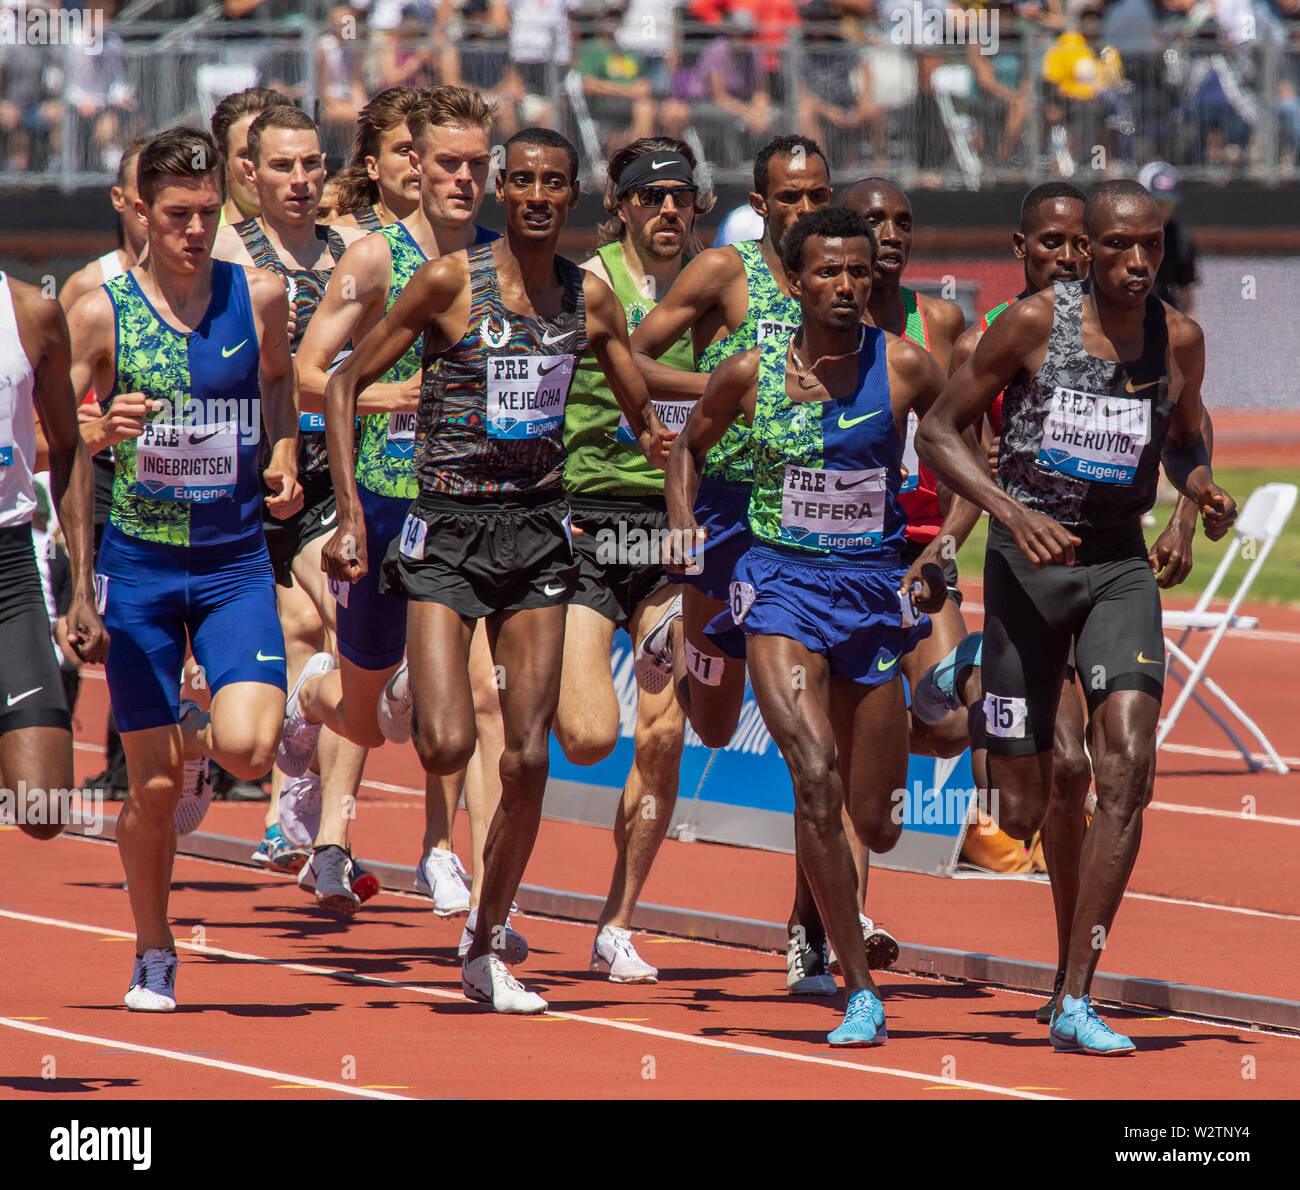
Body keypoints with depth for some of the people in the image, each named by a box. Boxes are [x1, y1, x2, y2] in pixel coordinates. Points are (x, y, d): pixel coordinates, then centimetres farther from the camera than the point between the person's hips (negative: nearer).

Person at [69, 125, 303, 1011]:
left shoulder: (258, 295, 0)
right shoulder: (103, 312, -5)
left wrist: (285, 454, 4)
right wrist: (105, 434, -20)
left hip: (236, 560, 1)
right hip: (140, 562, -1)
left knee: (250, 747, -19)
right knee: (151, 782, 1)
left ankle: (197, 740, 19)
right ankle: (154, 957, 22)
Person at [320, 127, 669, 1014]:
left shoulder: (591, 299, 4)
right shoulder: (450, 283, -8)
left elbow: (647, 420, 14)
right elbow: (345, 384, -3)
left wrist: (664, 442, -9)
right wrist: (349, 513, -11)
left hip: (539, 529, 3)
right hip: (448, 530, -3)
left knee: (529, 758, -1)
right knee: (449, 749, -18)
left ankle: (489, 950, 13)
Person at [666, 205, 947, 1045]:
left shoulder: (904, 368, -4)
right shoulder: (750, 373, -2)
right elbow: (690, 447, 16)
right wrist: (684, 536, 3)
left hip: (874, 588, 1)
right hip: (780, 586, -1)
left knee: (877, 825, 4)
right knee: (816, 773, -23)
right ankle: (861, 992, -18)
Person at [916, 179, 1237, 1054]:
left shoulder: (1178, 340, 0)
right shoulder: (1033, 324, -10)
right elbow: (938, 433, -6)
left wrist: (1205, 491, -3)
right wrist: (1014, 514, -21)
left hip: (1120, 565, 2)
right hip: (1027, 561, -2)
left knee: (1130, 769, -19)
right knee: (1021, 814, 0)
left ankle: (1076, 1002, -15)